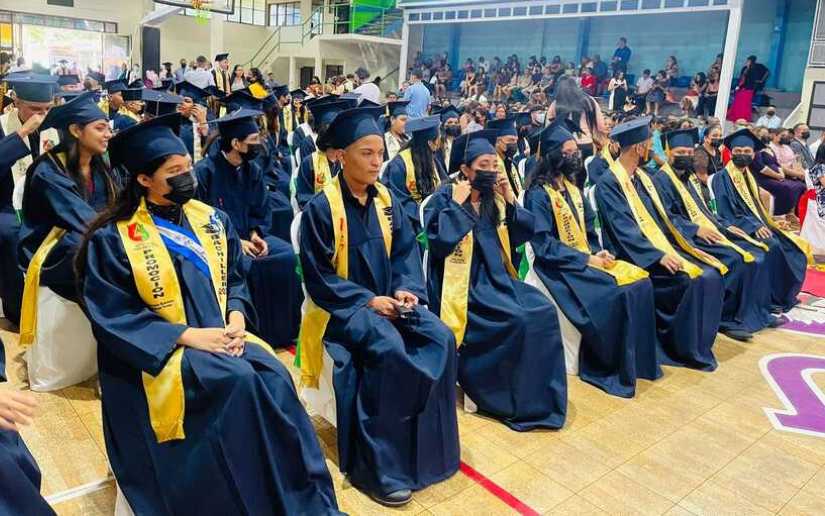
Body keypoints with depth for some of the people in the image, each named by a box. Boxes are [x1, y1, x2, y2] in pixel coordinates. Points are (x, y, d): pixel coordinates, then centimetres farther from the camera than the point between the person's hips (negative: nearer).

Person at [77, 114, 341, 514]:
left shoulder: (212, 221, 9)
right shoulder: (112, 239, -6)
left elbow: (234, 280, 12)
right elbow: (112, 318, -10)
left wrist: (237, 317, -10)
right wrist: (187, 335, -19)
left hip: (222, 336, 4)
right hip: (158, 352, -4)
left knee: (272, 374, -25)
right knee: (239, 381, -30)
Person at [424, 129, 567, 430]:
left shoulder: (495, 199, 11)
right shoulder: (444, 198, -6)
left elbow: (523, 235, 7)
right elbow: (439, 241, -19)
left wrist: (510, 199, -2)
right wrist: (457, 204, -15)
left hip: (495, 278, 6)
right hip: (464, 283, -6)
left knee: (543, 311, -16)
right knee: (518, 320, -25)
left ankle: (542, 396, -2)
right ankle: (517, 401, -7)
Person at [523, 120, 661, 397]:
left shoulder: (572, 187, 14)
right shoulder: (538, 194, -12)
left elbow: (587, 229, 17)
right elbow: (544, 245, -18)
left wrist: (598, 252, -4)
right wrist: (587, 259, -18)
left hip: (586, 258, 8)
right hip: (561, 265, -8)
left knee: (641, 282, -8)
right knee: (617, 293, -24)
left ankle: (637, 359, 2)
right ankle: (608, 366, -10)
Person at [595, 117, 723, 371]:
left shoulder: (642, 177, 16)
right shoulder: (609, 183, -11)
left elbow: (662, 217, 18)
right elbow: (623, 230, -20)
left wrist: (687, 244, 6)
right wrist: (658, 255, -28)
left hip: (662, 246, 8)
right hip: (638, 255, -8)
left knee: (710, 277, -9)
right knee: (691, 282, -24)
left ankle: (697, 344, 0)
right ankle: (685, 348, -7)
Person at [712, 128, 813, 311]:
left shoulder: (749, 177, 19)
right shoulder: (723, 177, -8)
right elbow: (726, 211, -18)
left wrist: (771, 223, 6)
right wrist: (754, 227, -26)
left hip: (756, 223, 9)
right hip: (739, 227, -9)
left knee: (794, 246, -4)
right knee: (773, 246, -29)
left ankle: (786, 295, 7)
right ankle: (772, 298, -18)